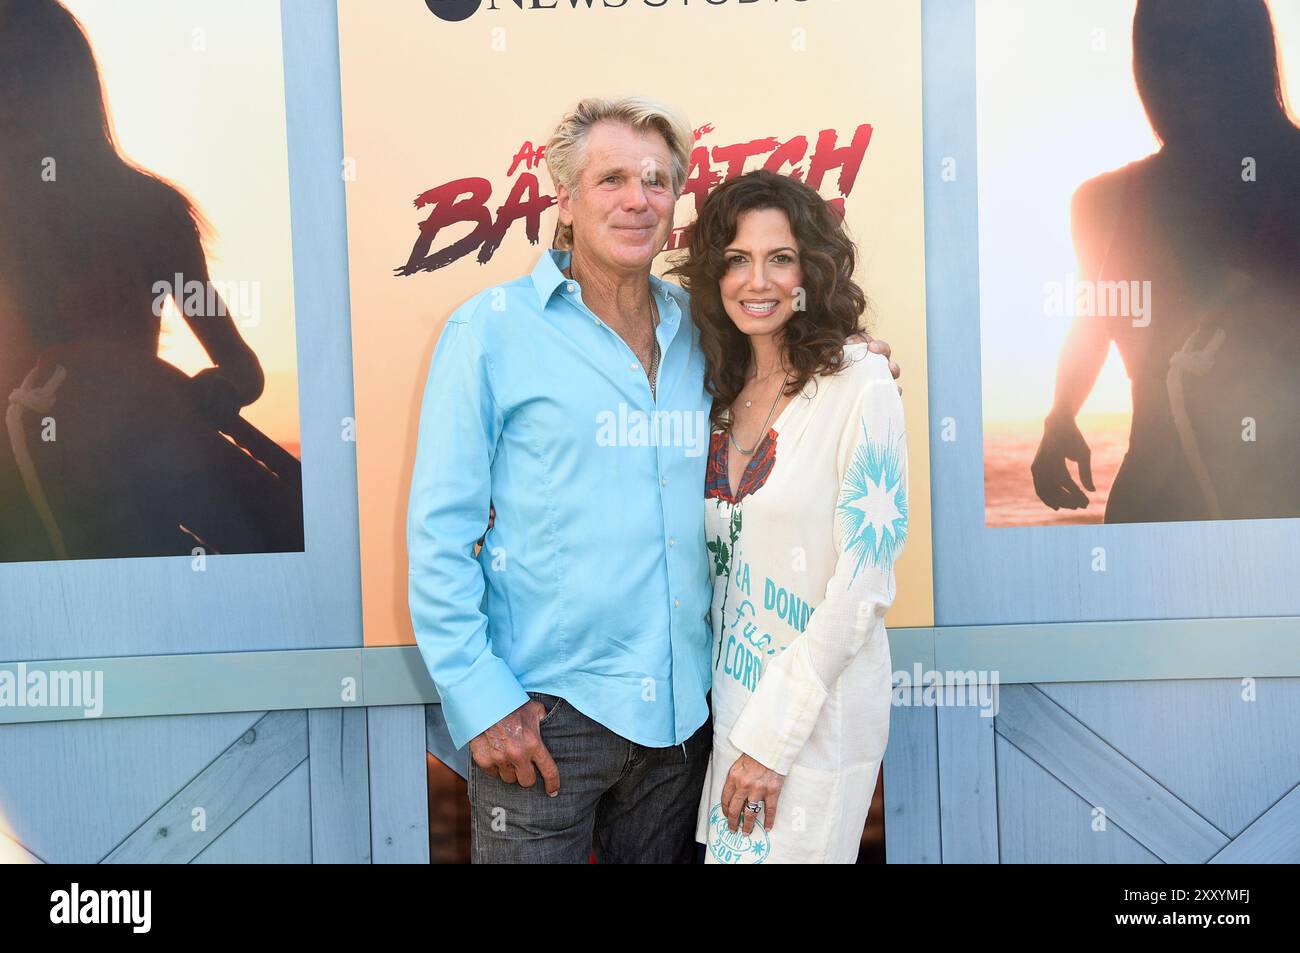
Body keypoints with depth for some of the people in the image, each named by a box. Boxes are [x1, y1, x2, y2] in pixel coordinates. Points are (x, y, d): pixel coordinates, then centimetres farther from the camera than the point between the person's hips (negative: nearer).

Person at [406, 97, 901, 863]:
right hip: (546, 712, -4)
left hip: (680, 709, 5)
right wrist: (480, 698, -13)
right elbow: (441, 529, -6)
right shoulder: (494, 328, -4)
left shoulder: (699, 330, 8)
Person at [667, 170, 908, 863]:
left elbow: (863, 584, -17)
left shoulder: (860, 385, -15)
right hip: (726, 695, 6)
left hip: (815, 717, -6)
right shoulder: (725, 385, 4)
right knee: (725, 847, 18)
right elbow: (719, 555, 9)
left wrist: (773, 737, -15)